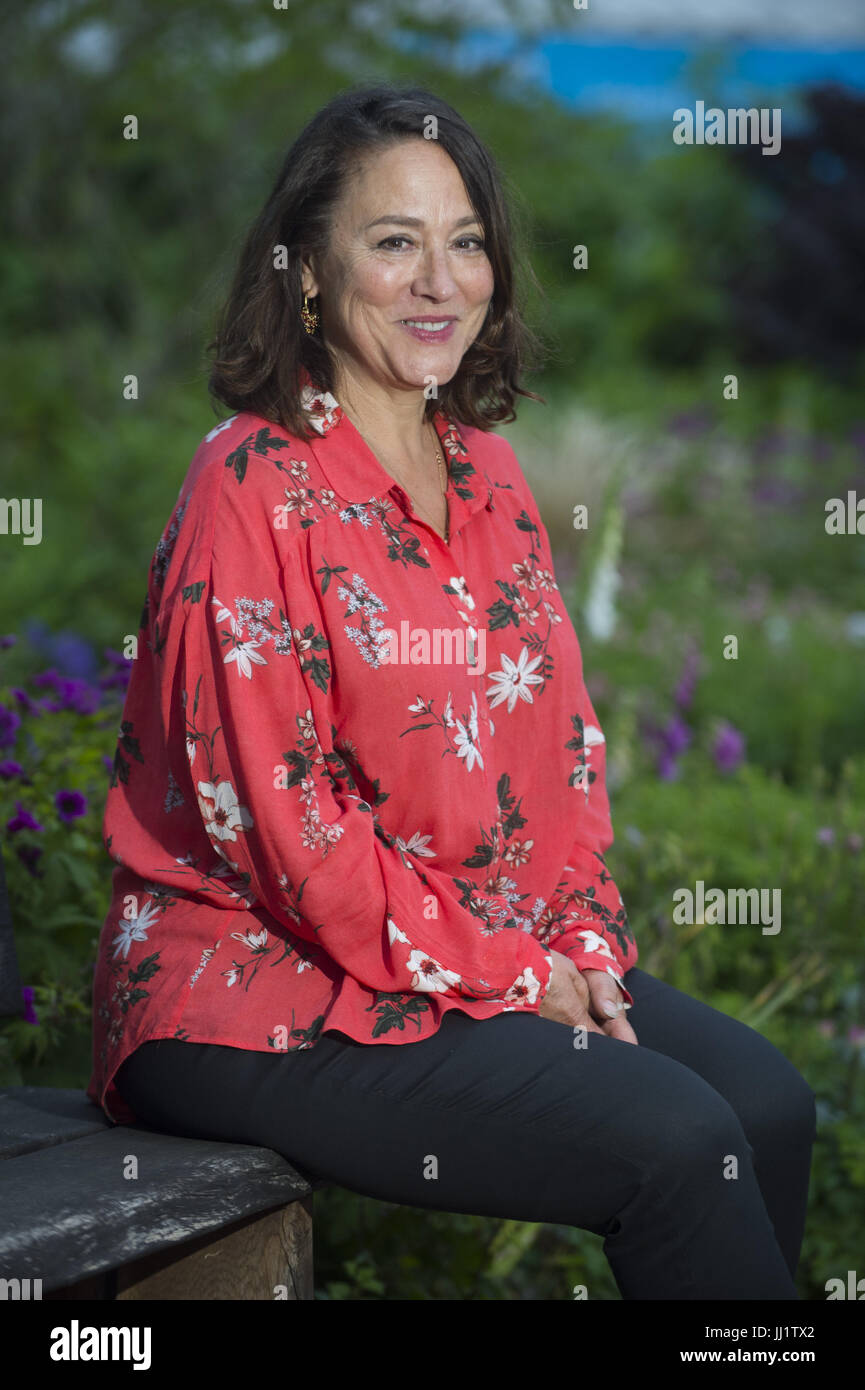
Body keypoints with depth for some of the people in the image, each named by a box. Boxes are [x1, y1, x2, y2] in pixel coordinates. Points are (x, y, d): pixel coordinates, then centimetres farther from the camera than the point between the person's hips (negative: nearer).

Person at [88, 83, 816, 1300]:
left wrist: (584, 945, -1)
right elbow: (282, 822, -17)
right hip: (264, 995, -7)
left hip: (502, 957, 8)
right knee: (673, 1139, -22)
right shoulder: (254, 491, -14)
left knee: (768, 1105, -10)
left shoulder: (487, 472, 11)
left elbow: (565, 742, 15)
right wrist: (505, 973, -13)